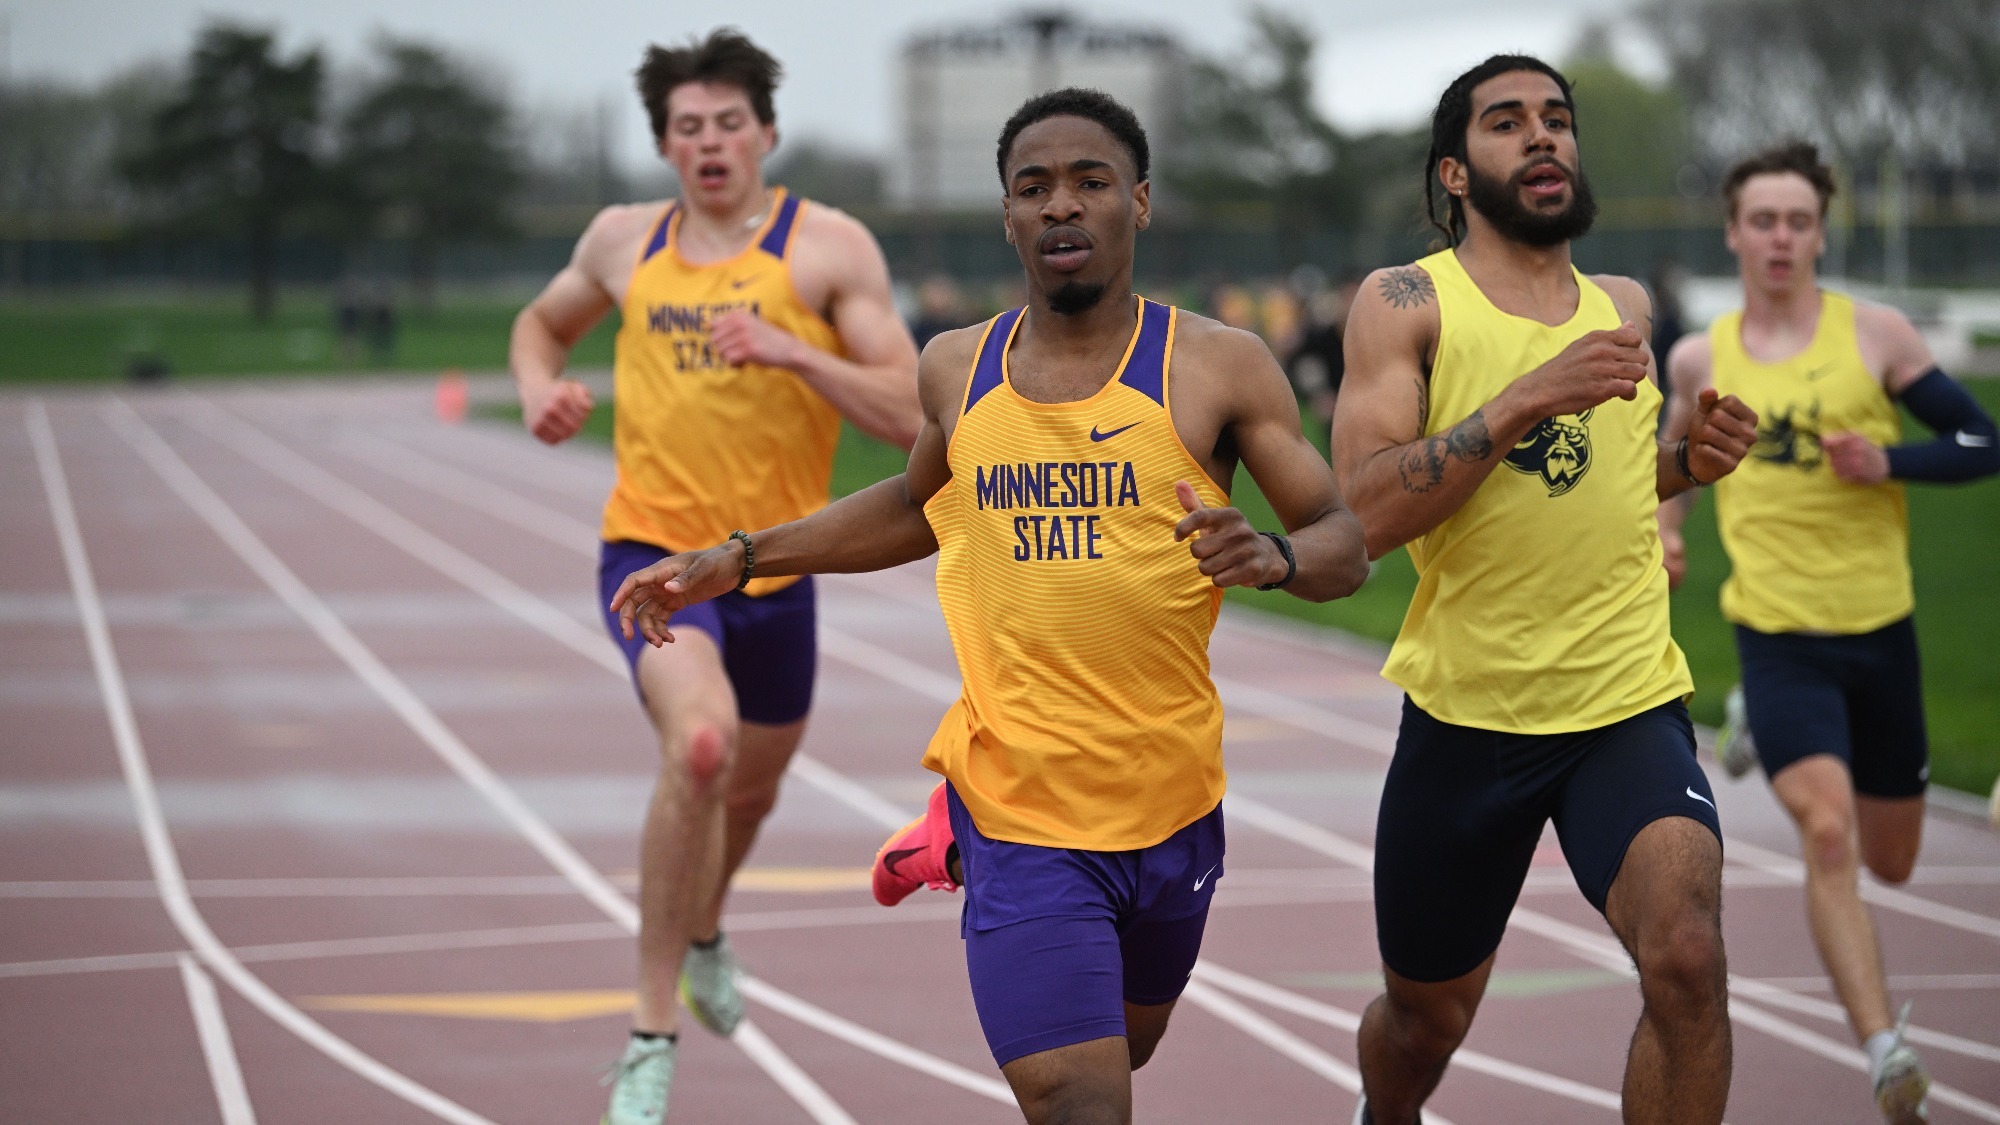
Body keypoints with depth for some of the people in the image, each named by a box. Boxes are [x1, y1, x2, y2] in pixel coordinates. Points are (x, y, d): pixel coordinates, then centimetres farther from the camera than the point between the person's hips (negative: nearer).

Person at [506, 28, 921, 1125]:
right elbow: (541, 325, 23)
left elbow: (908, 414, -12)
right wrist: (541, 392, 0)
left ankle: (703, 934, 59)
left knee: (753, 787, 23)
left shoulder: (829, 246, -6)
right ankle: (652, 1032, -20)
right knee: (699, 746, -29)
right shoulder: (624, 240, 2)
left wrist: (791, 350, -25)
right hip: (653, 550, -2)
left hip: (775, 567, 2)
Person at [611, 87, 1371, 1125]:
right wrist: (737, 561, 17)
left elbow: (1343, 542, -5)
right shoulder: (956, 371, 3)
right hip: (1023, 813, -1)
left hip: (1173, 805, 1)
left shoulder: (1218, 367, -6)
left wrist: (1274, 557, -27)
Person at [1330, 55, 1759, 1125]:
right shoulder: (1404, 302, -5)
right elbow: (1363, 512, -17)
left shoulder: (1625, 306, 9)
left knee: (1687, 956, -25)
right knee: (1424, 1017, 16)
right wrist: (1525, 401, -25)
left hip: (1628, 704, 2)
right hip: (1466, 712, -2)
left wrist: (1686, 461, 5)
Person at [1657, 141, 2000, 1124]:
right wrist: (1665, 528, 4)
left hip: (1880, 629, 2)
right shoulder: (1700, 359, 3)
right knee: (1827, 835, -23)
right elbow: (1678, 450, 23)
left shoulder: (1875, 334, -2)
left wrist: (1888, 462, -17)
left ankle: (1760, 722, 47)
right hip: (1778, 634, -1)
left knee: (1889, 861, 17)